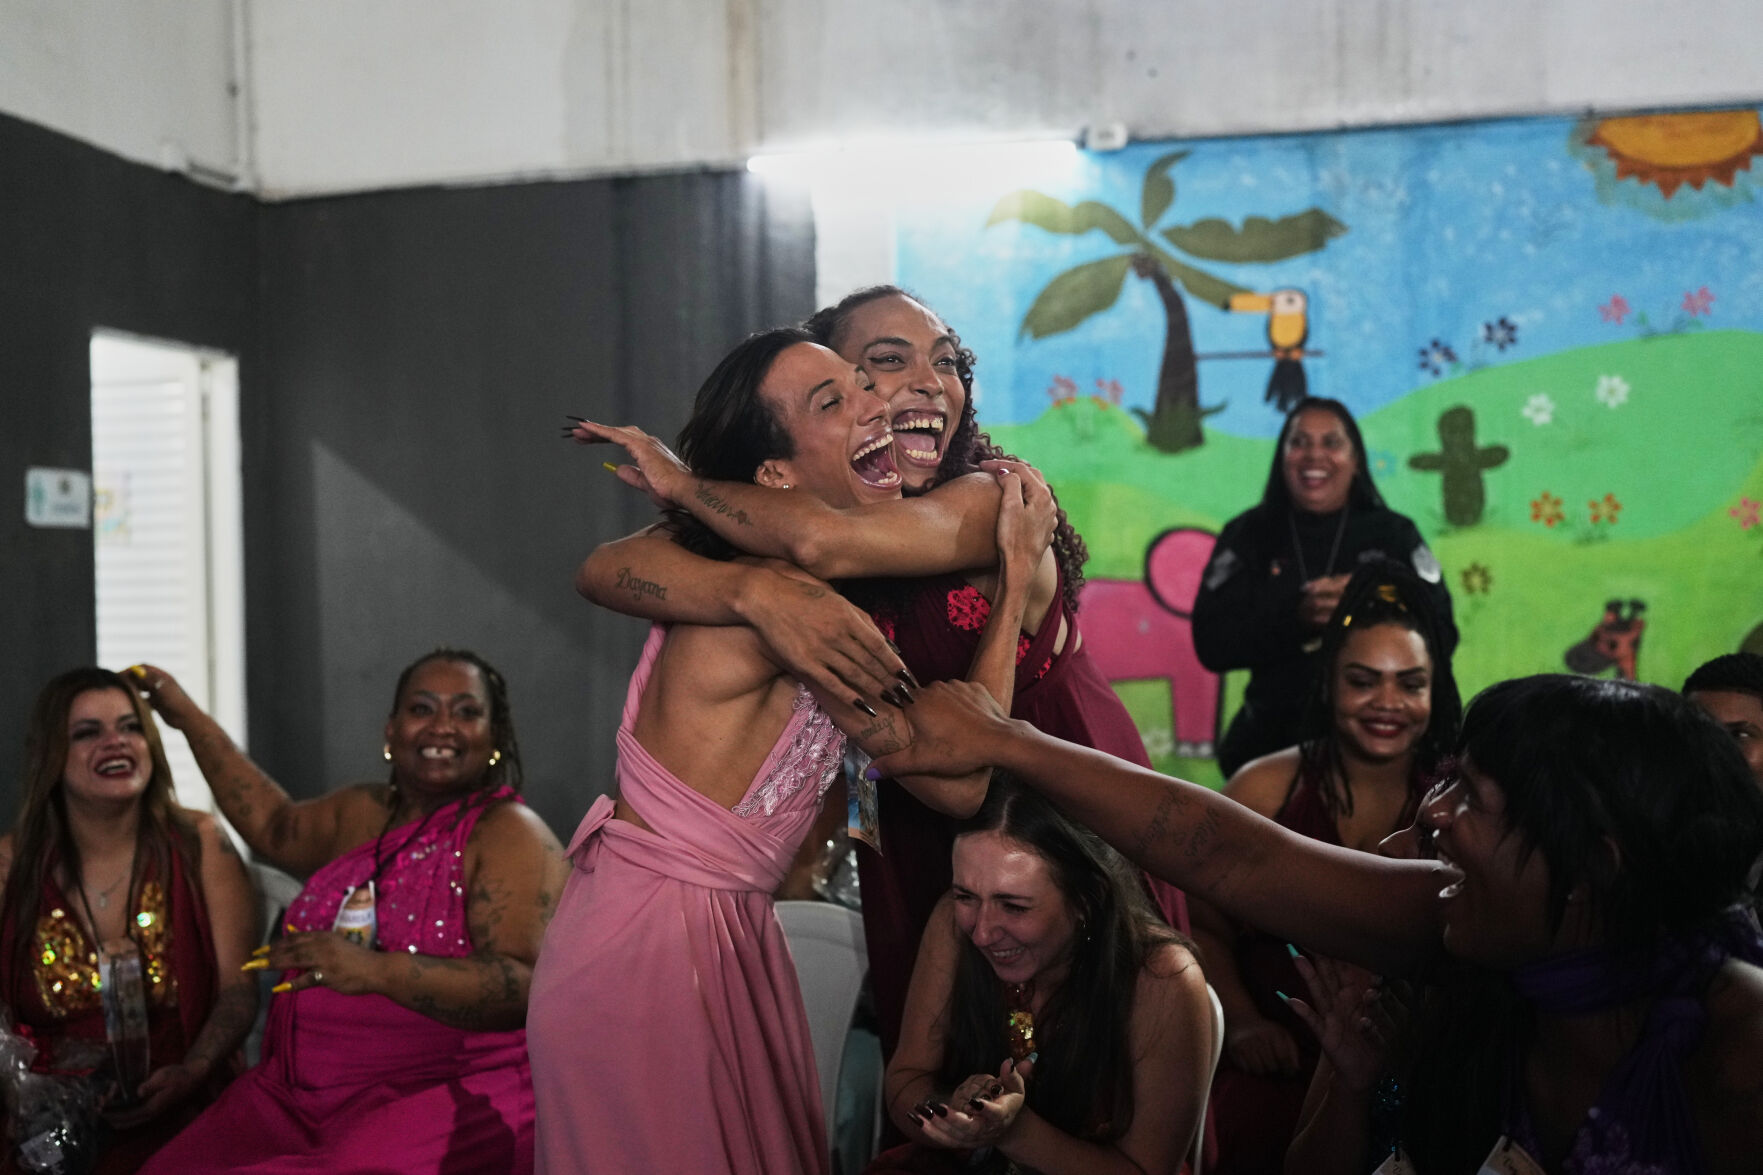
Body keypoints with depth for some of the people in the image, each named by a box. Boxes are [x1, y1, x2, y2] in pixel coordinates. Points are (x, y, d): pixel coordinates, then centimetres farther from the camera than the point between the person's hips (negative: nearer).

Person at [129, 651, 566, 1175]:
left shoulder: (511, 832, -6)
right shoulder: (363, 813, 16)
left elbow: (524, 987, -18)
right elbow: (276, 827, 37)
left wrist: (376, 970, -27)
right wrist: (190, 718, 40)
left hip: (446, 1097, -7)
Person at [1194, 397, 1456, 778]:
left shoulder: (1393, 534, 3)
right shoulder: (1247, 536, 2)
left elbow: (1440, 635, -6)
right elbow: (1213, 644, -9)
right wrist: (1295, 621, -23)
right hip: (1273, 737, 0)